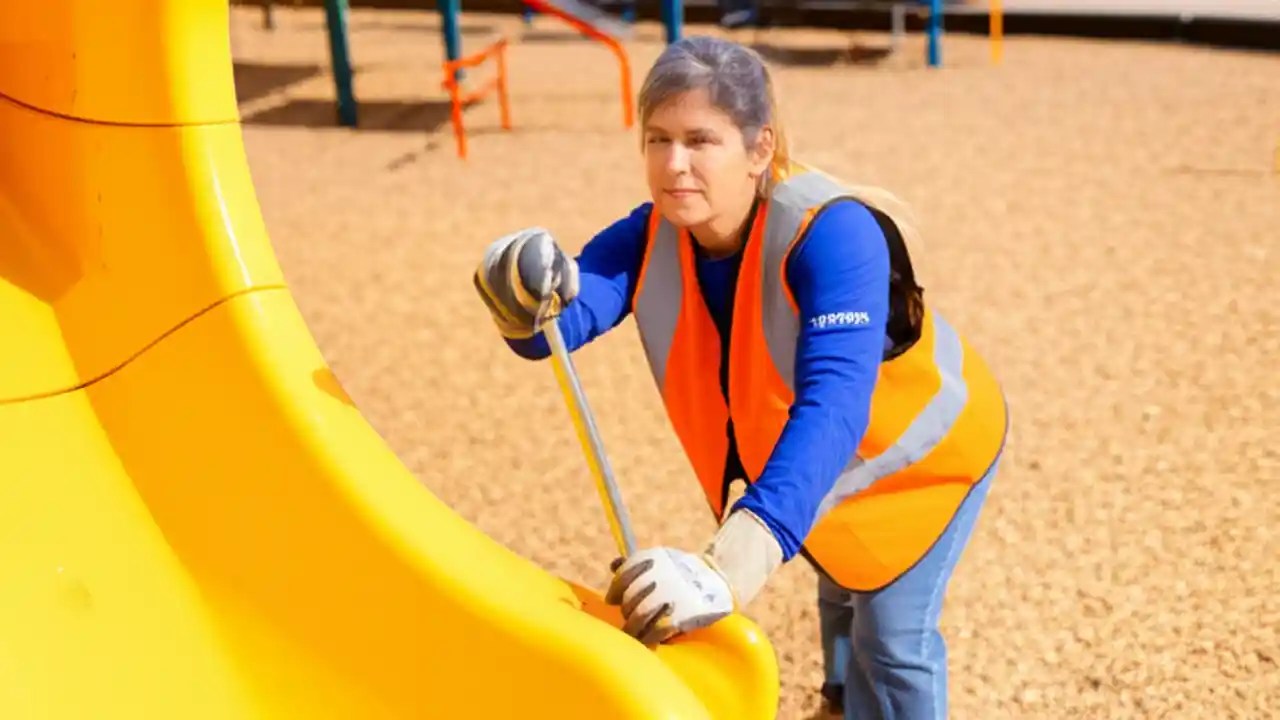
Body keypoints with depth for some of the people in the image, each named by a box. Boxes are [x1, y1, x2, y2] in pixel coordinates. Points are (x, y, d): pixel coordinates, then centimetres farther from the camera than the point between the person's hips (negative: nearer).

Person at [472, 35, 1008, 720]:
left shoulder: (832, 234, -41)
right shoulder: (651, 235, -23)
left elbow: (833, 406, -54)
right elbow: (563, 320, -37)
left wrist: (731, 565, -67)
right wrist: (524, 300, -63)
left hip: (917, 448, -5)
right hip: (819, 468, 6)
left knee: (892, 636, 1)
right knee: (842, 599, 28)